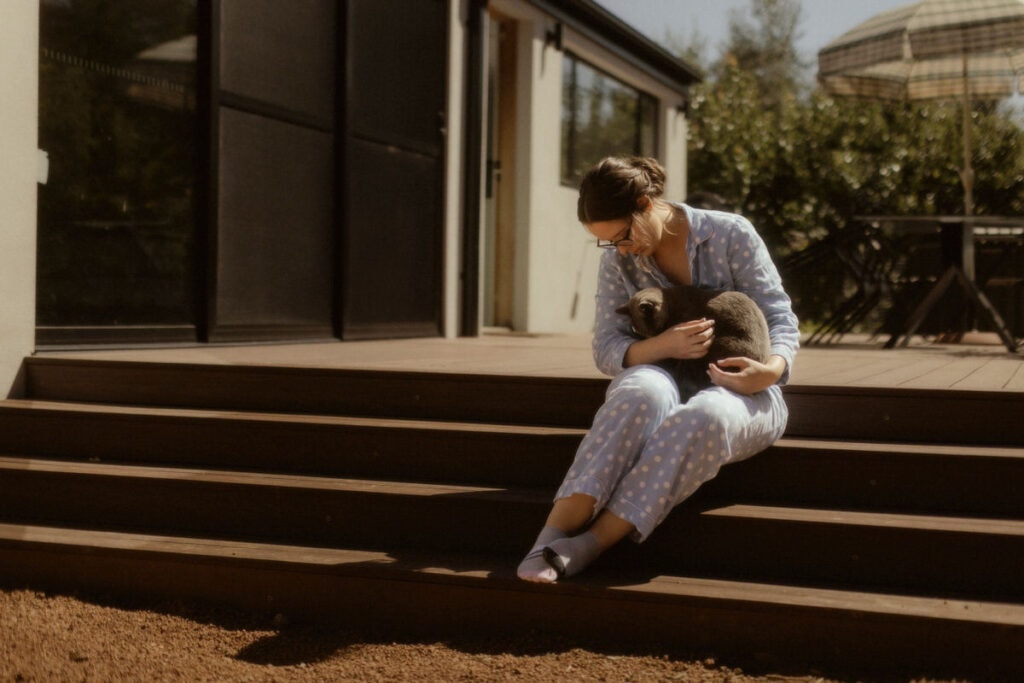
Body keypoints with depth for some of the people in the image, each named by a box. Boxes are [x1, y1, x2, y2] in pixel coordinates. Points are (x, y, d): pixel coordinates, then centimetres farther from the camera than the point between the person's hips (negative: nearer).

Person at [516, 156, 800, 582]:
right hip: (666, 381, 2)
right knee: (641, 392, -39)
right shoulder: (618, 259, 2)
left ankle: (587, 545, -43)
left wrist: (772, 369, -27)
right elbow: (606, 350, -2)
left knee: (703, 417, -41)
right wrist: (662, 346, -24)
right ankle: (553, 534, -48)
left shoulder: (732, 236, -6)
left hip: (739, 390, -1)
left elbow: (780, 319, -4)